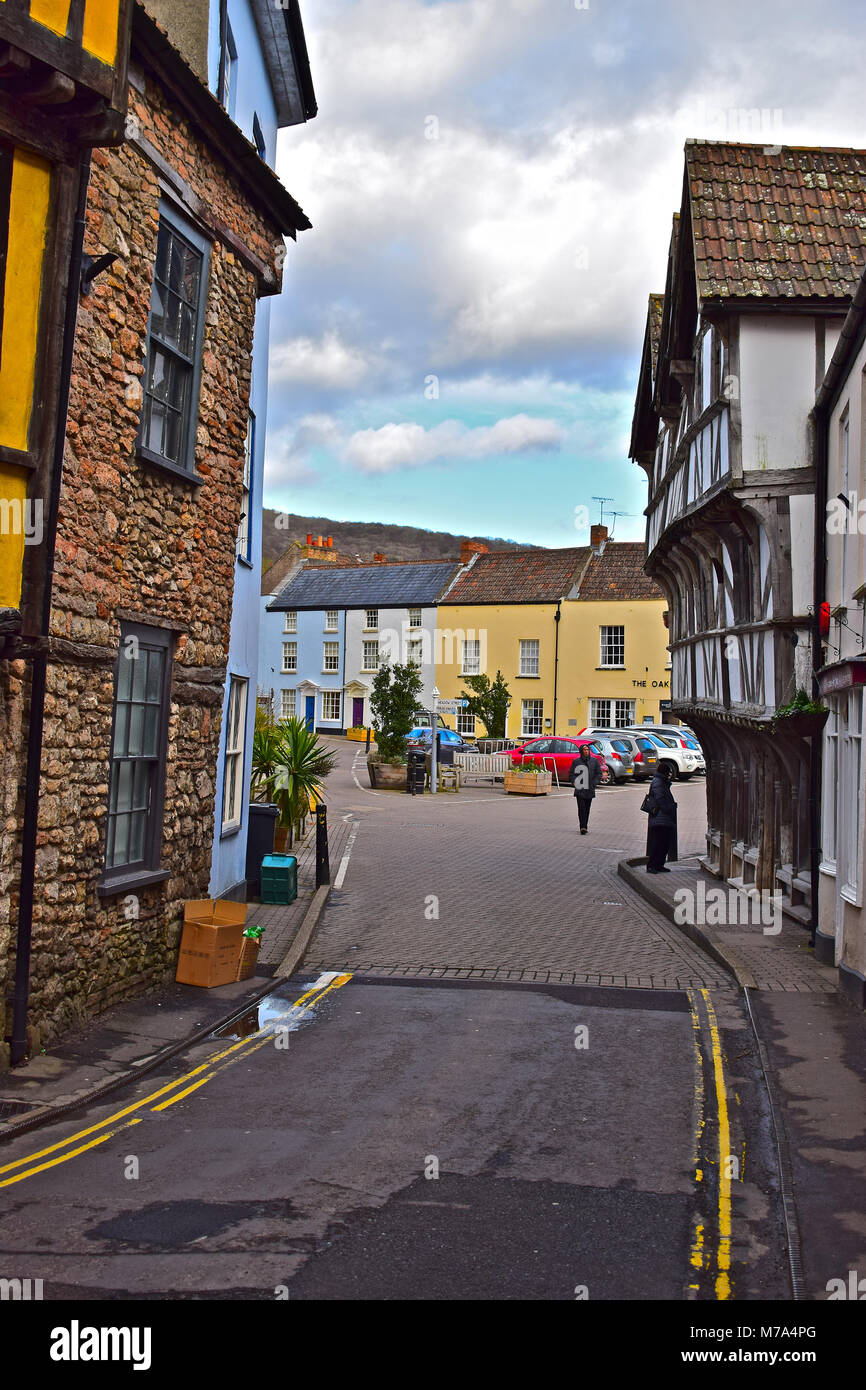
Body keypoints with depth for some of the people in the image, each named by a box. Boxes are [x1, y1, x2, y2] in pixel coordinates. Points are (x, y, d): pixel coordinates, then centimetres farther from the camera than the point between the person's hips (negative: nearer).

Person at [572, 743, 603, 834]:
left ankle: (585, 826, 18)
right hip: (579, 790, -2)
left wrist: (593, 784, -4)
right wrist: (576, 784, -8)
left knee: (587, 809, 7)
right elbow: (572, 774, 6)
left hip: (590, 790, 2)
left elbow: (599, 774, 7)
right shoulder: (576, 761, 3)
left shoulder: (594, 761, 6)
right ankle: (583, 827, -15)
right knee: (581, 808, -12)